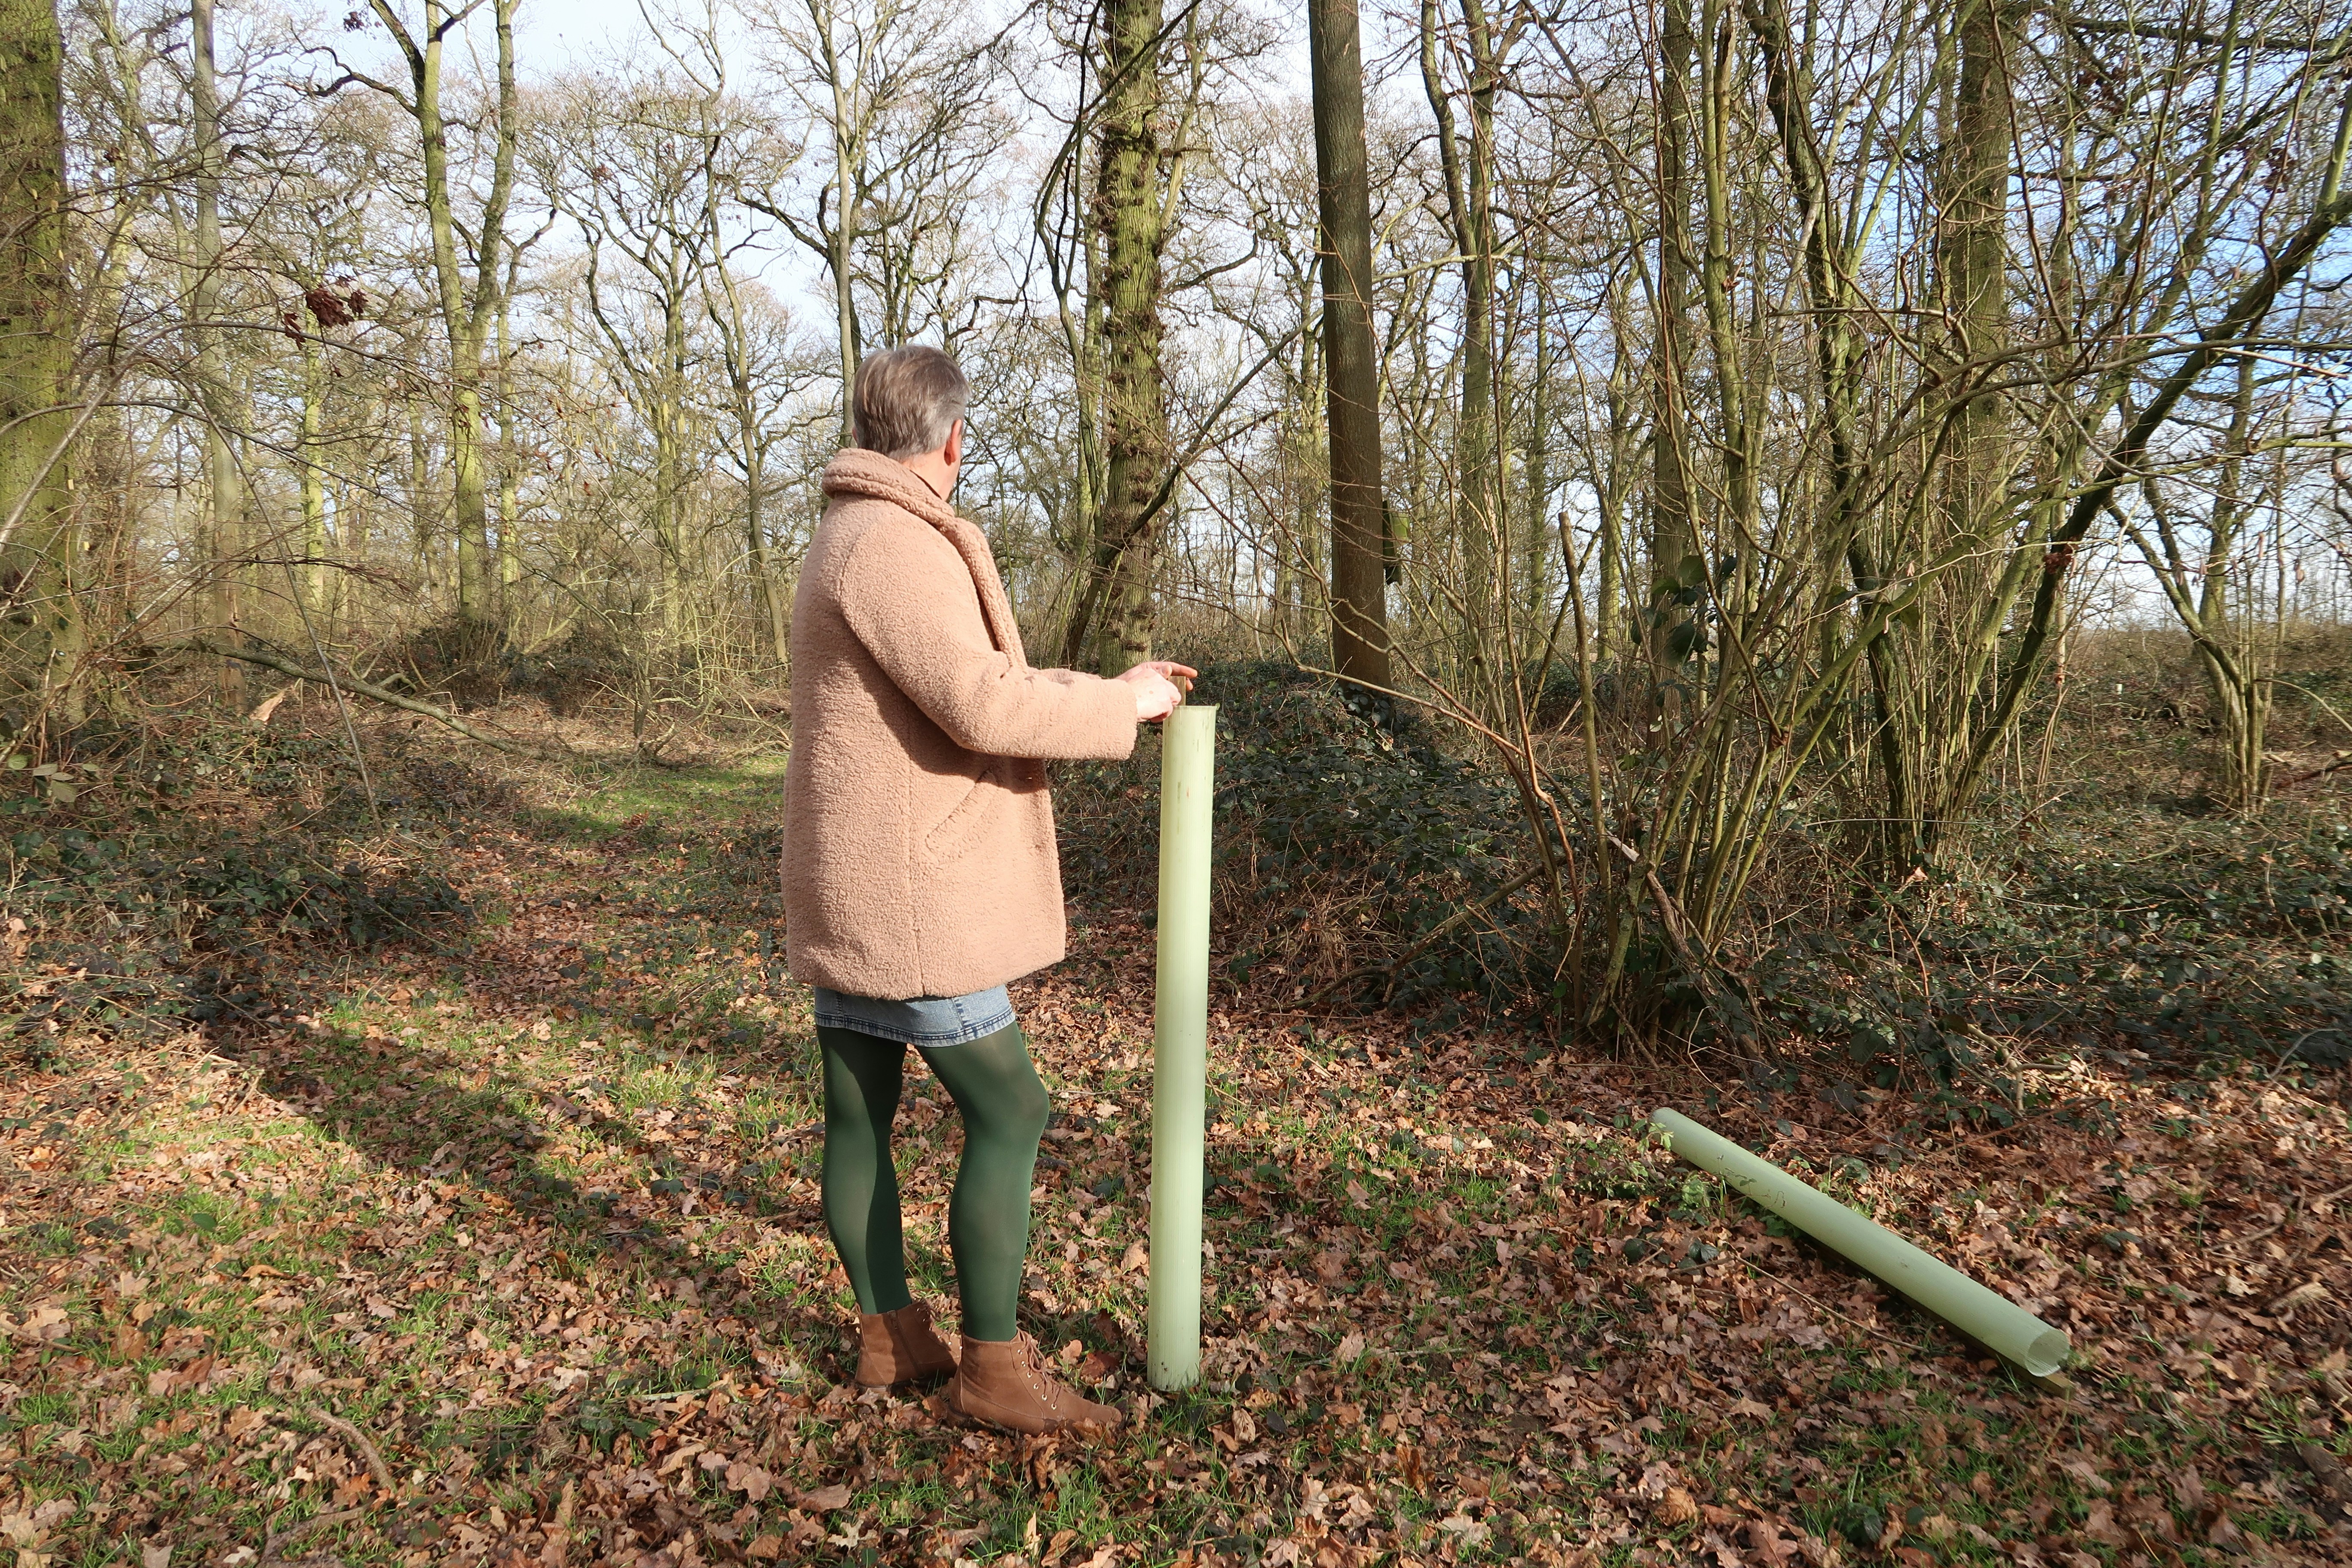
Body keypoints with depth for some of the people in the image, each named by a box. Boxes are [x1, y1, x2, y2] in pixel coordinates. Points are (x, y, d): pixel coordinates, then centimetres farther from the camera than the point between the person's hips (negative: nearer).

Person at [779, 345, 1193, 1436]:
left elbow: (963, 688, 19)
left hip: (848, 892, 11)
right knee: (1008, 1110, -2)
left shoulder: (850, 540, 17)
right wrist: (1121, 703, -11)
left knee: (859, 1114, 14)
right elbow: (982, 707, -25)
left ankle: (890, 1337, 28)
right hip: (905, 897, -11)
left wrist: (1100, 690, 17)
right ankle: (994, 1366, 9)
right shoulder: (895, 545, -17)